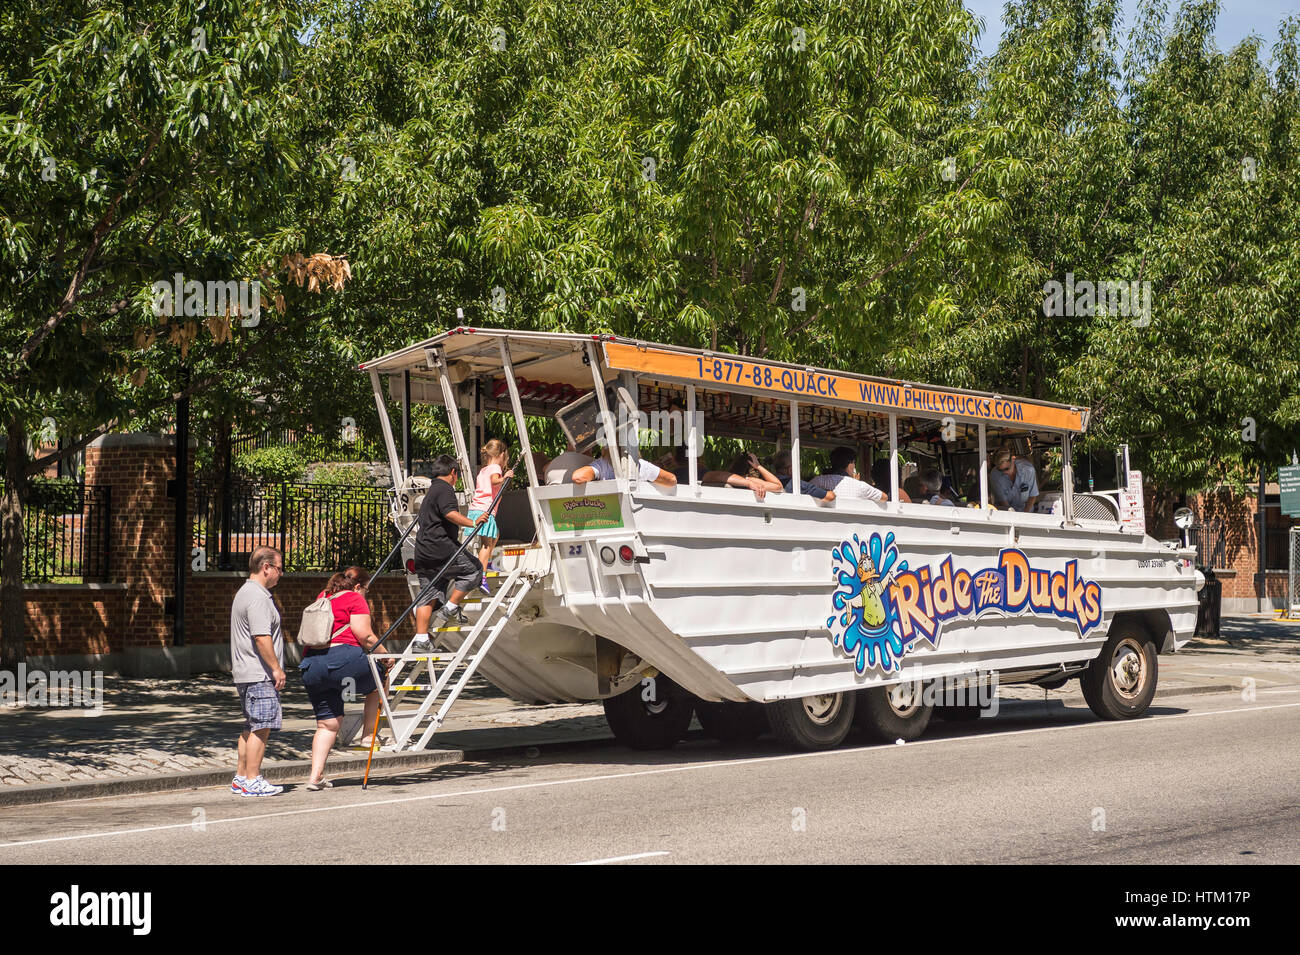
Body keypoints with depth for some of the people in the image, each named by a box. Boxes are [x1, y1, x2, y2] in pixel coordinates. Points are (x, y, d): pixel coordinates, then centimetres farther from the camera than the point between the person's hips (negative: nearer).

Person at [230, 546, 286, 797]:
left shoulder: (245, 593, 20)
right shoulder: (258, 597, -15)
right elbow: (262, 637, -22)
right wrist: (276, 668, -18)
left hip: (246, 673, 11)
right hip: (259, 675, -11)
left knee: (251, 727, 14)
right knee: (261, 727, -9)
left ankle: (241, 777, 18)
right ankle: (252, 781, -8)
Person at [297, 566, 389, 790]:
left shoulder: (322, 597, 23)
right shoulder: (355, 599, 1)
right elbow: (365, 636, -5)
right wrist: (385, 654, 8)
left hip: (310, 664, 7)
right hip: (342, 659, -7)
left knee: (327, 723, 12)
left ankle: (315, 776, 4)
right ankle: (368, 735, 22)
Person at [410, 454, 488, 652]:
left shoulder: (430, 491, 26)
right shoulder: (444, 489, -5)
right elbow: (450, 513, -22)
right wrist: (473, 523, -24)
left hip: (422, 553, 9)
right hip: (440, 549, -9)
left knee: (427, 596, 8)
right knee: (474, 568, 4)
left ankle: (420, 639, 4)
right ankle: (450, 608, 1)